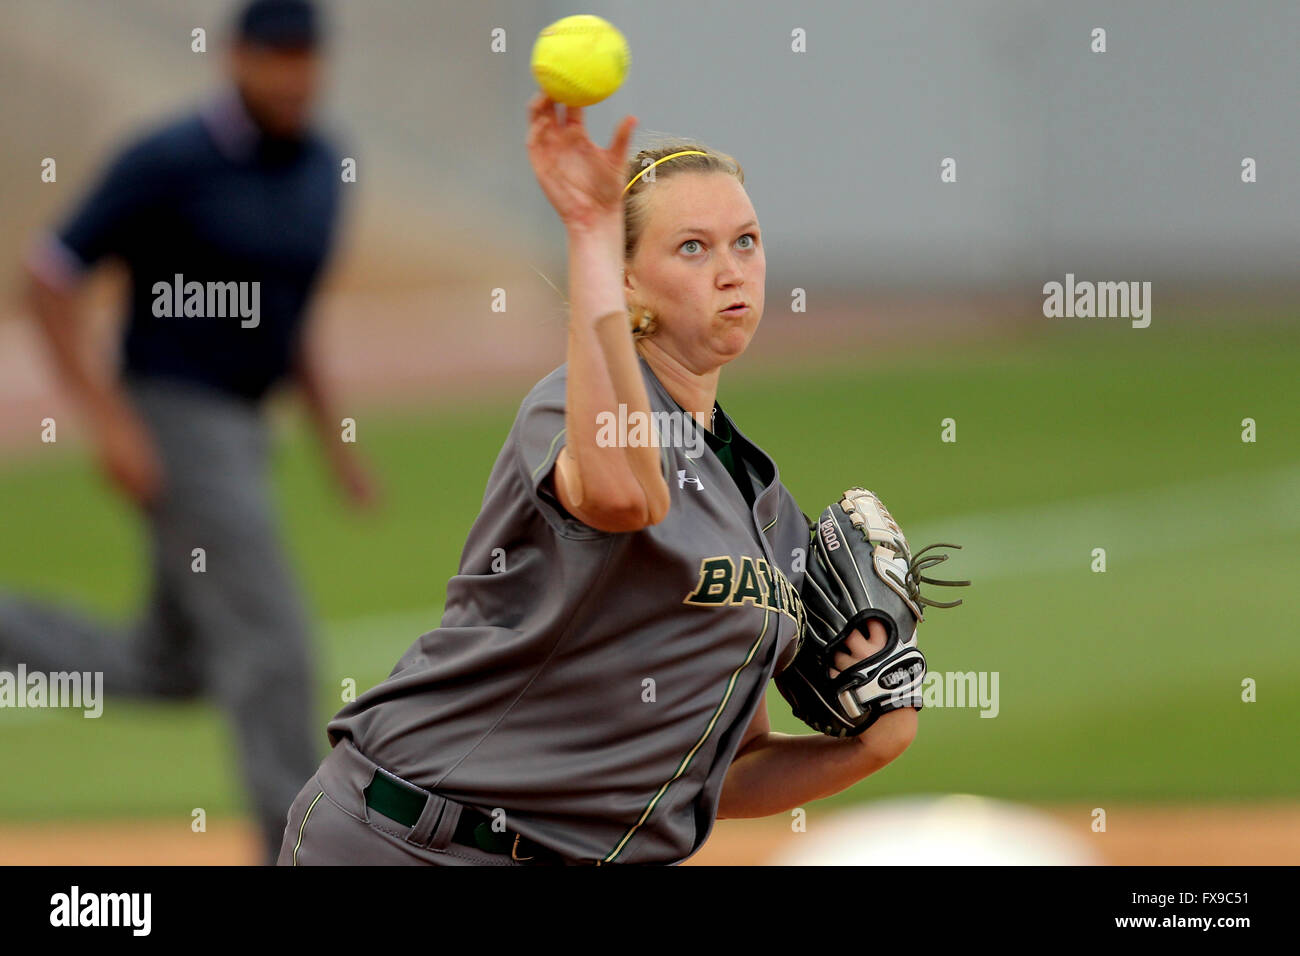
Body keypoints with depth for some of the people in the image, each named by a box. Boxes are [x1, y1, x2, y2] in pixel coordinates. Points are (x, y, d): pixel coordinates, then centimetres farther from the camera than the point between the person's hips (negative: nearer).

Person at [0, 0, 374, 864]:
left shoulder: (318, 168, 6)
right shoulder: (170, 162, -16)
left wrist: (335, 436, 14)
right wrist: (110, 420, -22)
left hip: (238, 433, 8)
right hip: (171, 426, -8)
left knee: (169, 671, 13)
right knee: (270, 641, -12)